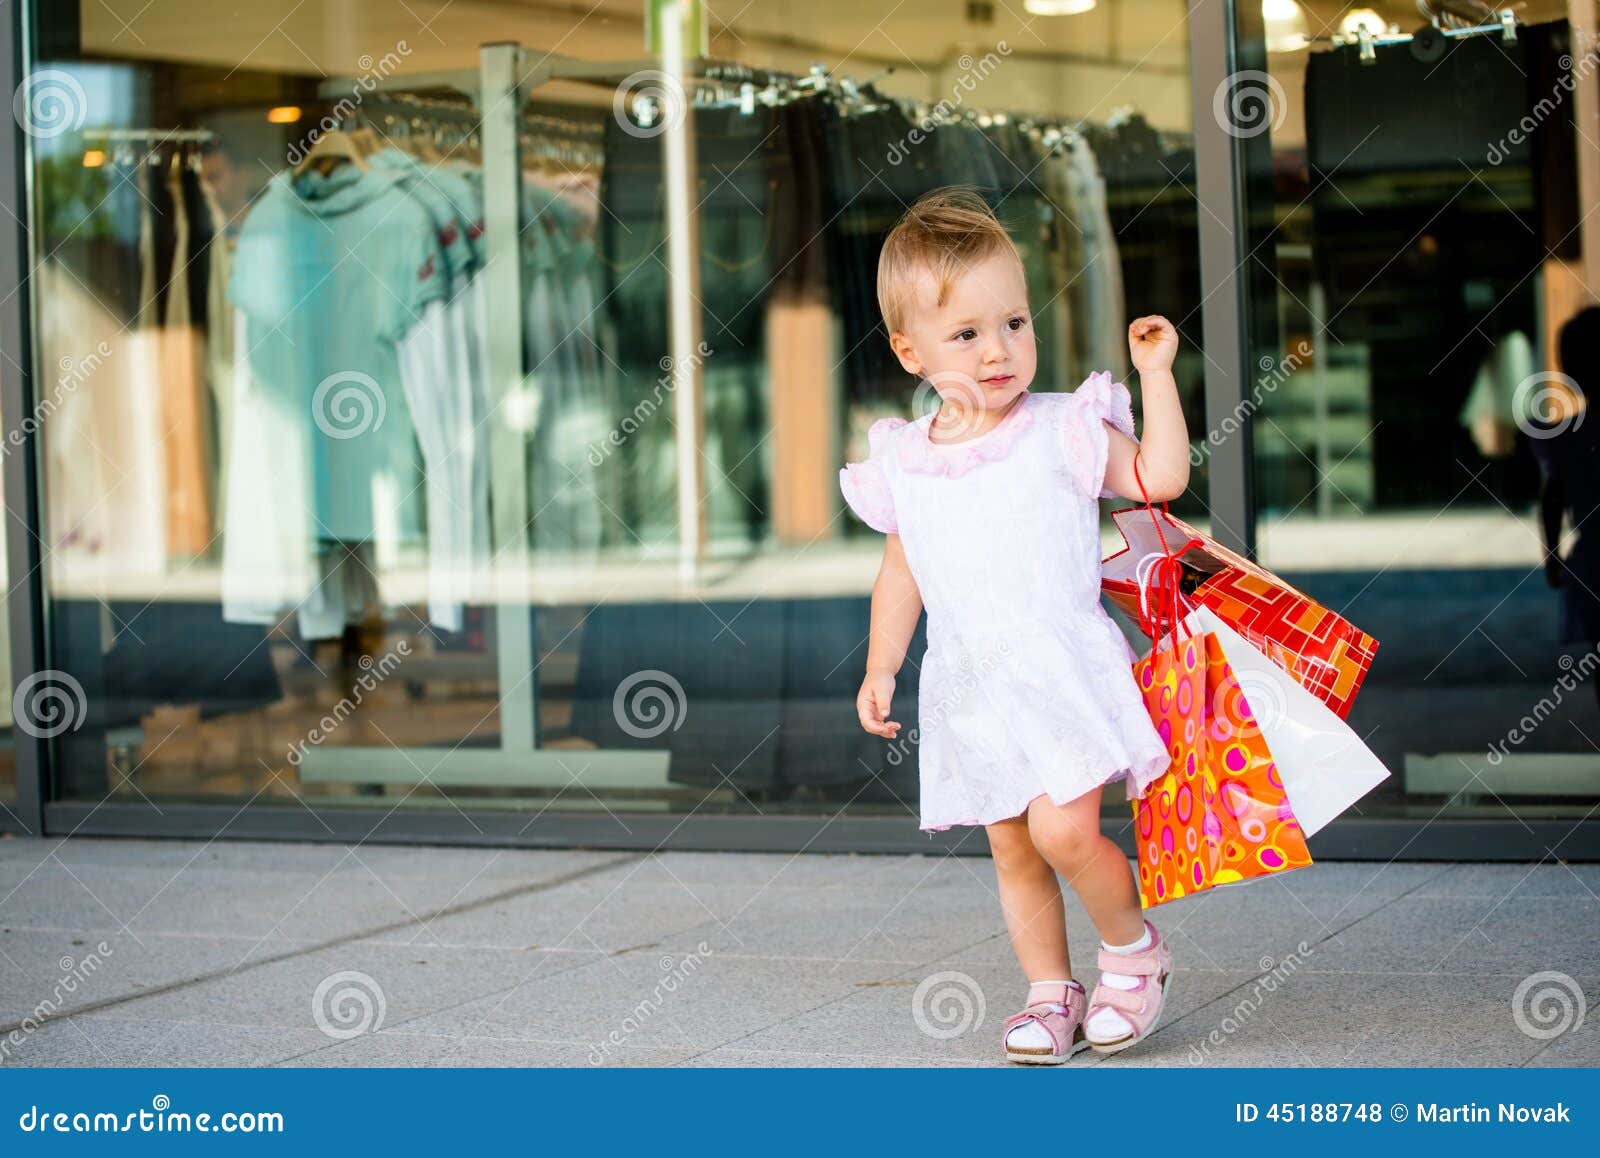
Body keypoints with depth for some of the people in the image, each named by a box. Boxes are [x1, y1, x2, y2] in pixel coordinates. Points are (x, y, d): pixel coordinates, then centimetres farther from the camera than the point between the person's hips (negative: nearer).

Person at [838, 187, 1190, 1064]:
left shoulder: (1061, 431, -5)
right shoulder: (903, 463, 5)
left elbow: (1161, 476, -11)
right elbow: (901, 570, 16)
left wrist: (1156, 373, -12)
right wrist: (880, 667, 13)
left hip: (1064, 671, -4)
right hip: (968, 690, 4)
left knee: (1063, 832, -17)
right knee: (1012, 852, 9)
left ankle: (1134, 947, 9)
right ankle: (1050, 991, 23)